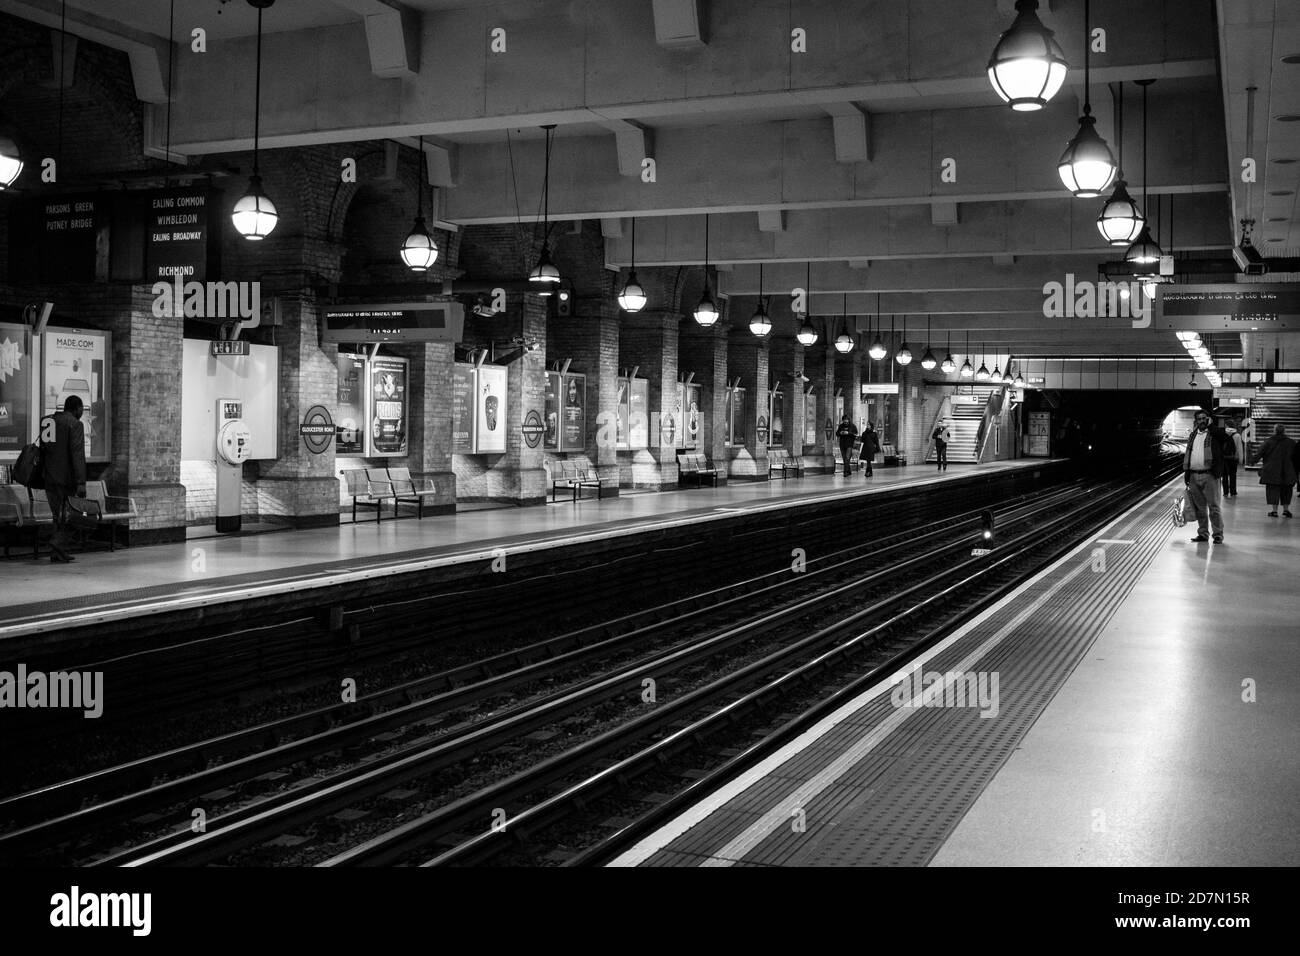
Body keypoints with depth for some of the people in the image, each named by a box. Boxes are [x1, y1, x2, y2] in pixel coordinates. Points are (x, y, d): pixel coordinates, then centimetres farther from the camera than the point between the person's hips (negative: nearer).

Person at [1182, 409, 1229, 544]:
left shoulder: (1214, 433, 0)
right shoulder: (1192, 436, 17)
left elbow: (1225, 437, -23)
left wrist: (1210, 426, -15)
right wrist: (1186, 474, 17)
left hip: (1209, 475, -5)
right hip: (1194, 476, 6)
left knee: (1214, 507, -4)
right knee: (1199, 507, 11)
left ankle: (1218, 535, 0)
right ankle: (1202, 534, 19)